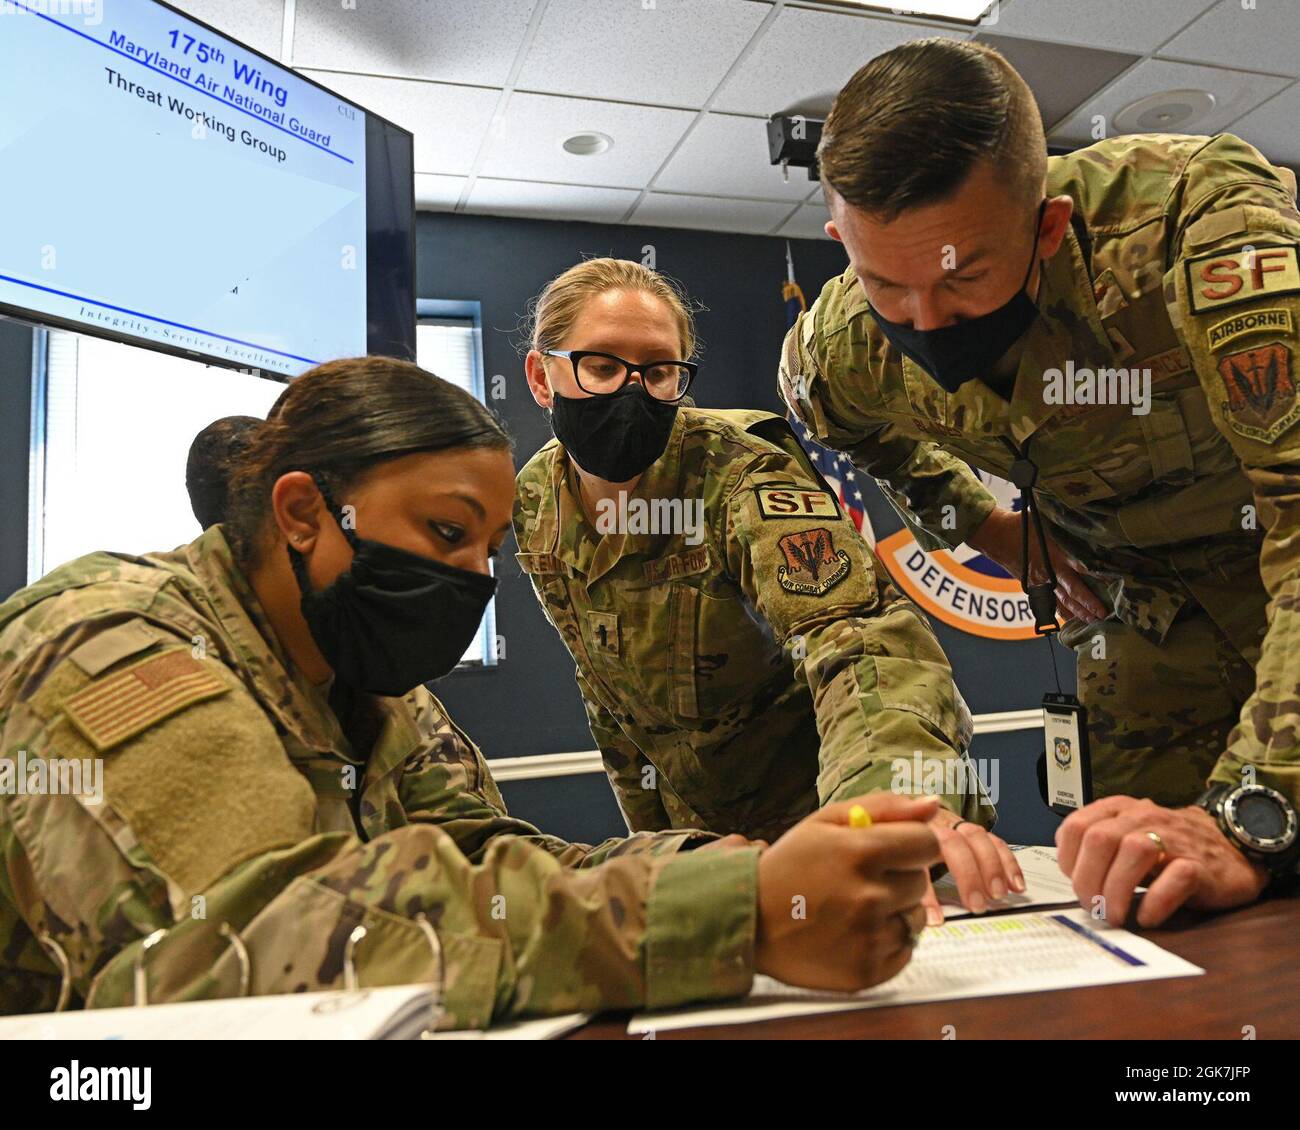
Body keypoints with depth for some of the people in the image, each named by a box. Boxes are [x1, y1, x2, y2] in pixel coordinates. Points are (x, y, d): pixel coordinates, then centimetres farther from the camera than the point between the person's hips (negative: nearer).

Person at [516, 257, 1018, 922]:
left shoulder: (742, 478, -26)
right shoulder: (536, 505, -8)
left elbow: (860, 636, -41)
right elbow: (606, 685, 4)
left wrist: (901, 804, -60)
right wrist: (651, 838, 8)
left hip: (817, 809, -4)